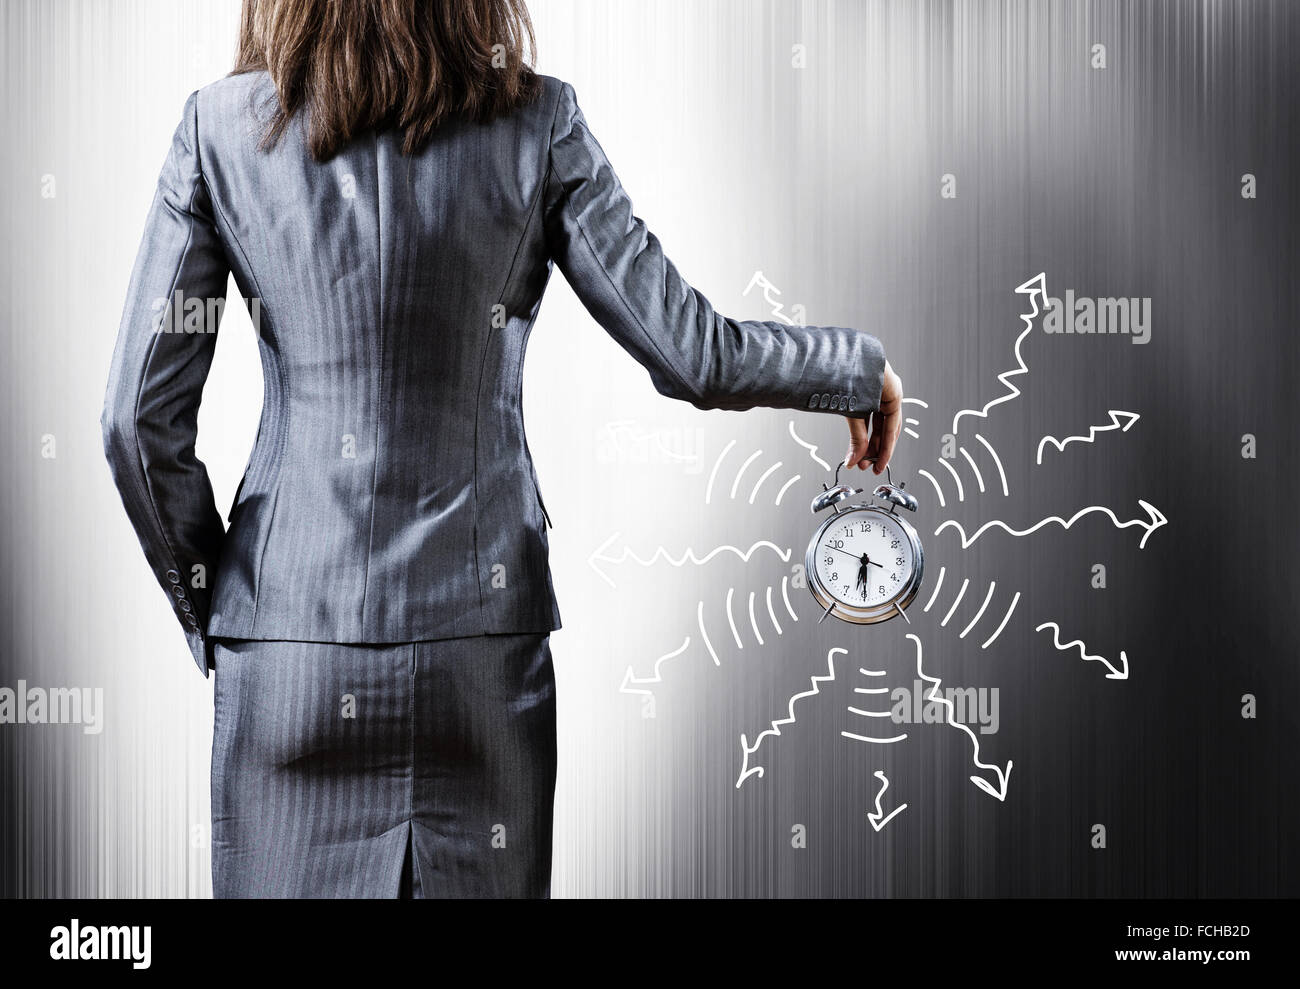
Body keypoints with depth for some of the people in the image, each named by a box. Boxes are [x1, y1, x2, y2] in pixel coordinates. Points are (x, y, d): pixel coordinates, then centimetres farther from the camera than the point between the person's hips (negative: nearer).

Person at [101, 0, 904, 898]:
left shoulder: (221, 127, -1)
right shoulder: (533, 122, -4)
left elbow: (142, 419, -2)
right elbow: (693, 354, -2)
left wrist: (210, 607, 12)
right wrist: (859, 368, 16)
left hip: (286, 633, 1)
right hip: (480, 629, -1)